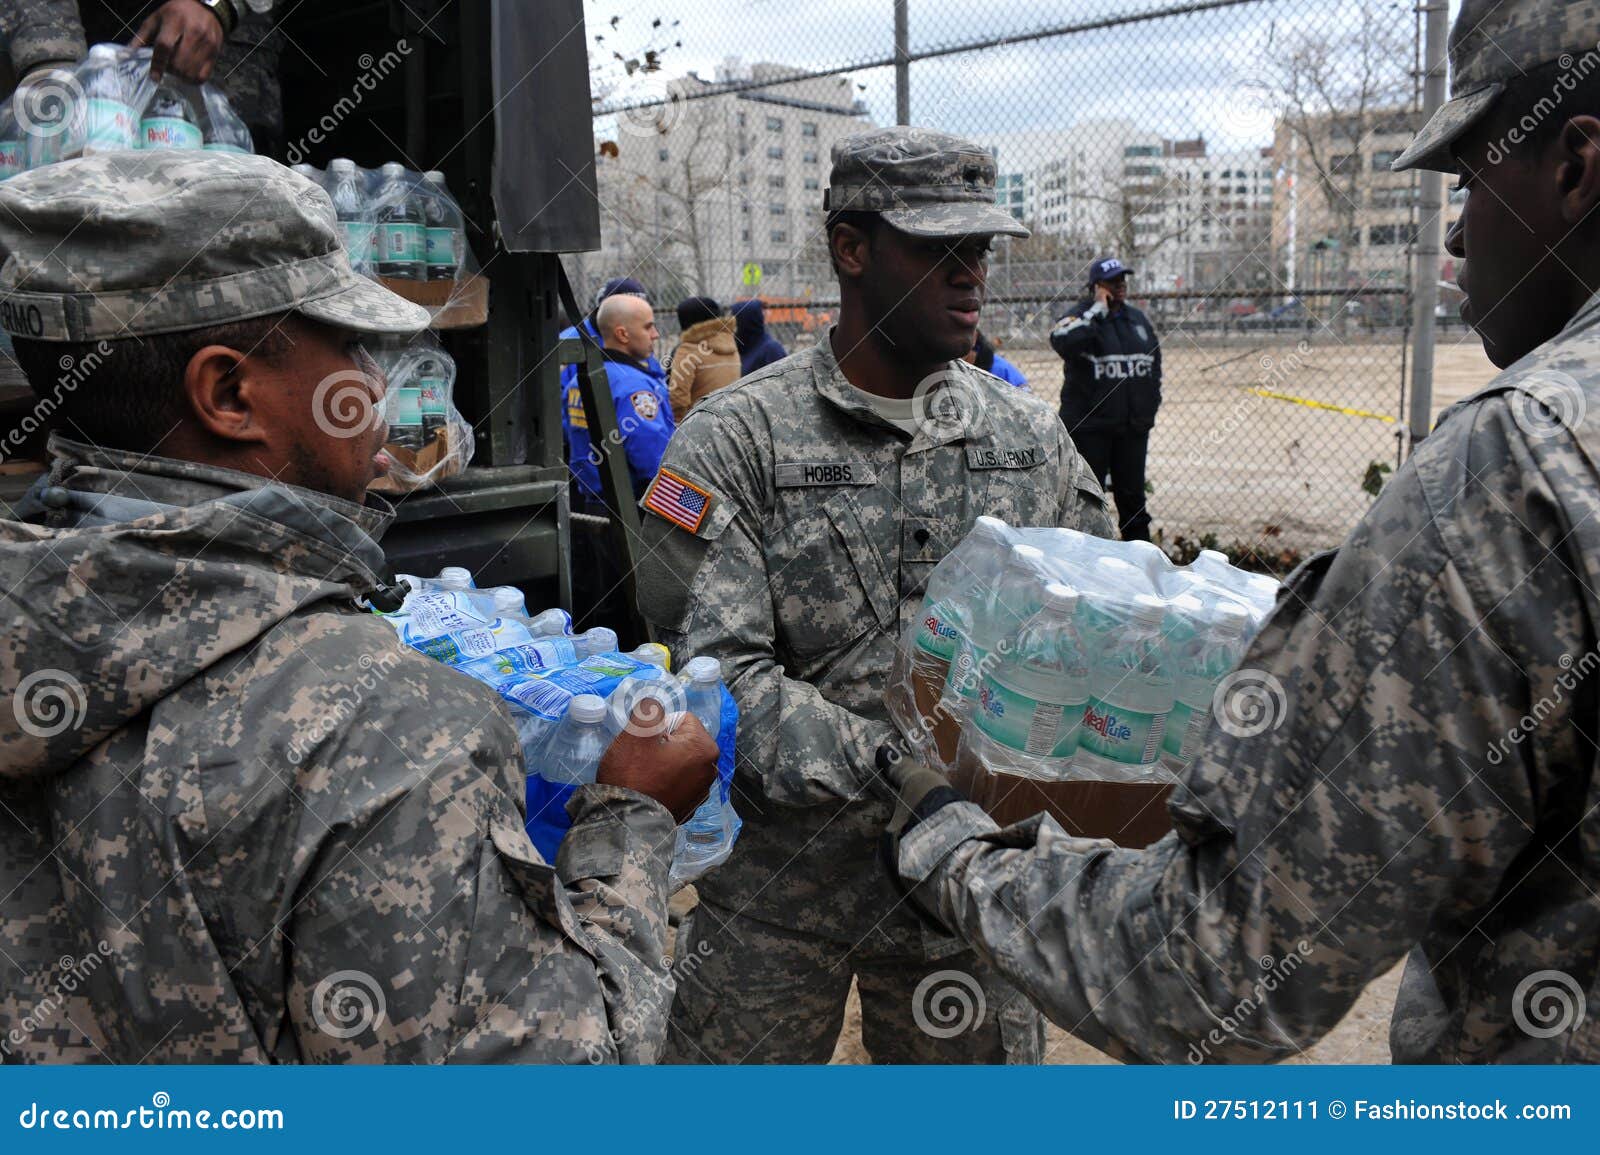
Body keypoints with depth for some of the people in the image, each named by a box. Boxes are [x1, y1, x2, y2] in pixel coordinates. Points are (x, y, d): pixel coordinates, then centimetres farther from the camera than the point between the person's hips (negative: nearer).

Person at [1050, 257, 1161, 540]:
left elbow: (1155, 364, 20)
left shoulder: (1139, 319, 14)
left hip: (1133, 427, 5)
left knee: (1133, 494, 12)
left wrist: (1150, 405, 11)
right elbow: (1062, 342, -28)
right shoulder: (1080, 316, -5)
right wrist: (1098, 310, -21)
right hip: (1088, 425, -5)